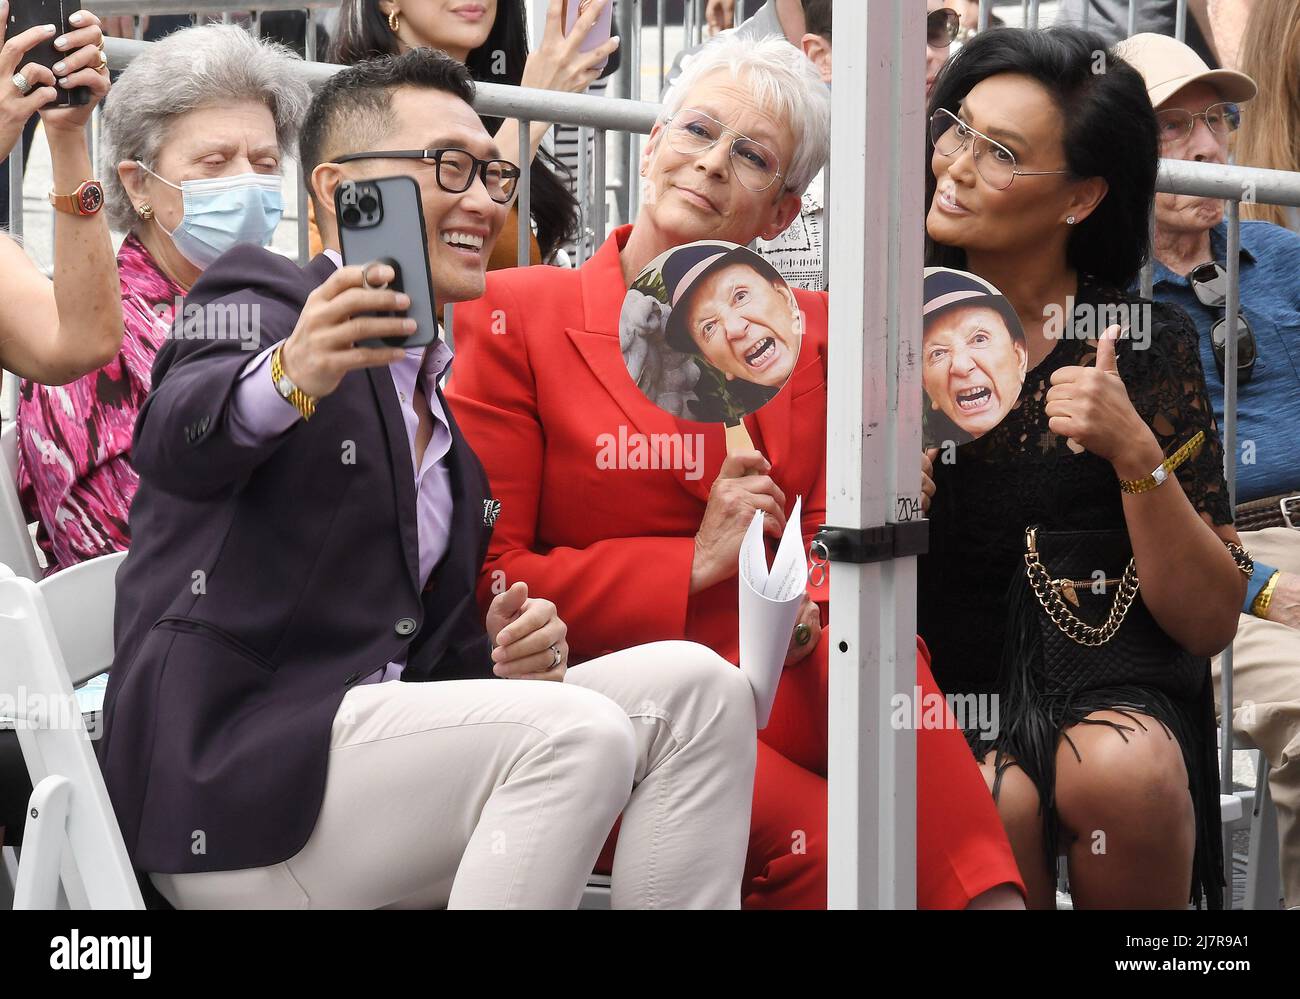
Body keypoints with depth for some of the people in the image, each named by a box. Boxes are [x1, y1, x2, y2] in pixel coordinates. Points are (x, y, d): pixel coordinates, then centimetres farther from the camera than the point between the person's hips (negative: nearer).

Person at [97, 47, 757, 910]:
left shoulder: (451, 407, 22)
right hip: (234, 781, -8)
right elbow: (177, 442, -28)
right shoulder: (260, 302, -3)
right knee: (575, 734, -26)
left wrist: (510, 651, 0)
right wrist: (290, 374, -50)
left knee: (692, 685, -6)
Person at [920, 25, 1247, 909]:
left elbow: (1210, 624, -5)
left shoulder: (1146, 345, -3)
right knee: (997, 803, -33)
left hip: (1112, 694, 1)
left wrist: (1135, 454, -19)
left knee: (1122, 769, -32)